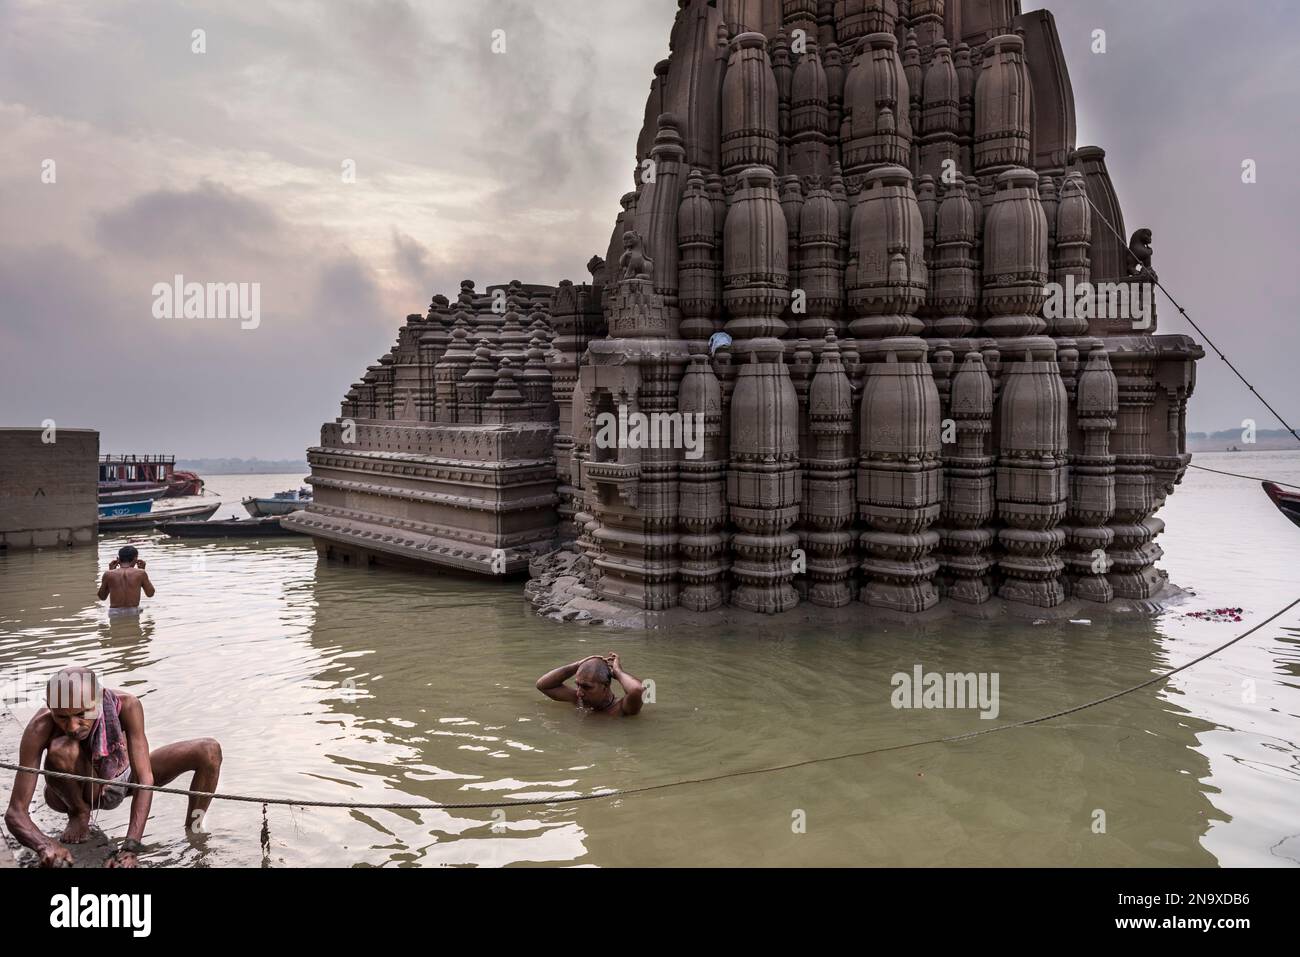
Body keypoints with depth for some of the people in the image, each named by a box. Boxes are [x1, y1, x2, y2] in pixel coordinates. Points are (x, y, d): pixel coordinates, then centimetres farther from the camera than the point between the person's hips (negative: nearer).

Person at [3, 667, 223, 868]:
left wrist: (130, 848, -46)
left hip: (122, 780, 1)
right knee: (61, 748, -36)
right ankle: (79, 813, -5)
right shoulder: (41, 728, -33)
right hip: (76, 790, -1)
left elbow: (144, 780, -36)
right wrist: (45, 846, -53)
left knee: (209, 751, -19)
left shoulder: (125, 705, -33)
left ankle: (194, 833, 1)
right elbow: (15, 812, -33)